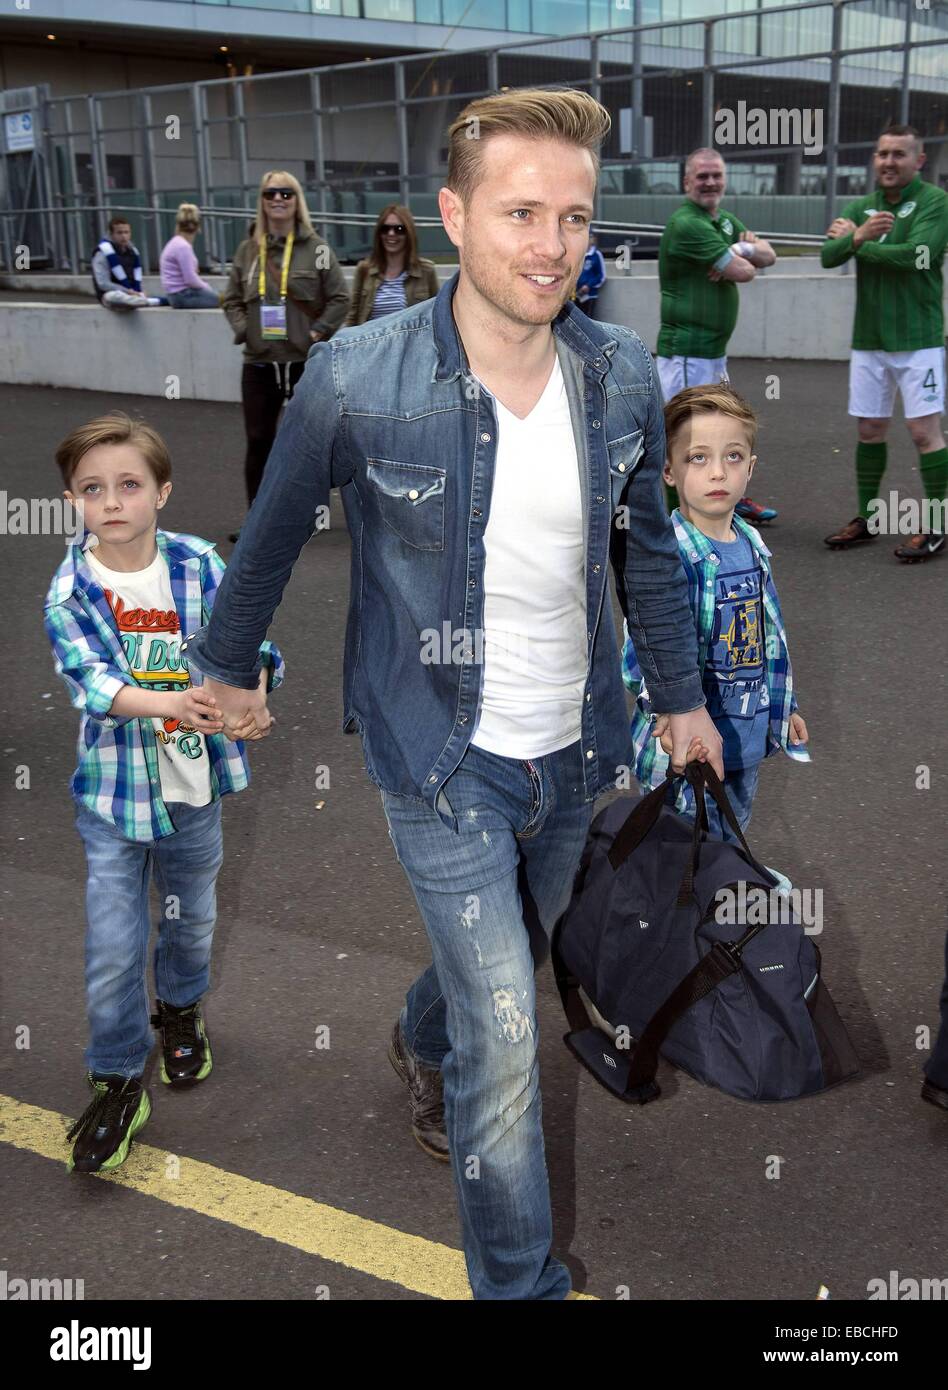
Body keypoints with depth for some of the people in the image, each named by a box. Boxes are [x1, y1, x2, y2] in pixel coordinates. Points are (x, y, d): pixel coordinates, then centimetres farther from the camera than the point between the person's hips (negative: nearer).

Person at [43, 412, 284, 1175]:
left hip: (195, 782, 2)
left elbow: (247, 639, -10)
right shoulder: (71, 591, -11)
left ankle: (182, 1010, 51)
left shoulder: (200, 564, -8)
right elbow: (89, 678, -23)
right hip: (115, 789, -2)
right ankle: (119, 1084, 20)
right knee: (113, 946, 0)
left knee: (192, 918, 22)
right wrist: (169, 704, -41)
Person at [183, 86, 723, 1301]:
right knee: (506, 1033, -3)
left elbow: (647, 546, 8)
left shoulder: (619, 374, -7)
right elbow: (271, 539, -2)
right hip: (441, 758, -5)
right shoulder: (356, 381, -19)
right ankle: (519, 1281, 21)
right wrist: (228, 666, 11)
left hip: (573, 752, 5)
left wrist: (681, 695, 16)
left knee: (511, 960, 27)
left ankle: (420, 1045, 62)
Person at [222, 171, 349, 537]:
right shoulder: (248, 250, 8)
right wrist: (243, 329, -2)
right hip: (259, 363, 3)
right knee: (258, 441, 2)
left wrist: (318, 332, -10)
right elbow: (232, 299, 13)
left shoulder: (316, 248, -2)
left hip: (307, 361, -3)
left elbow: (339, 298, -2)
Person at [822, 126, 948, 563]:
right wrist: (857, 236, -24)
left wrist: (855, 242, -11)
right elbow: (828, 255, -3)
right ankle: (866, 519, 19)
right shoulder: (861, 206, 11)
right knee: (869, 429, 9)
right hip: (868, 339, 5)